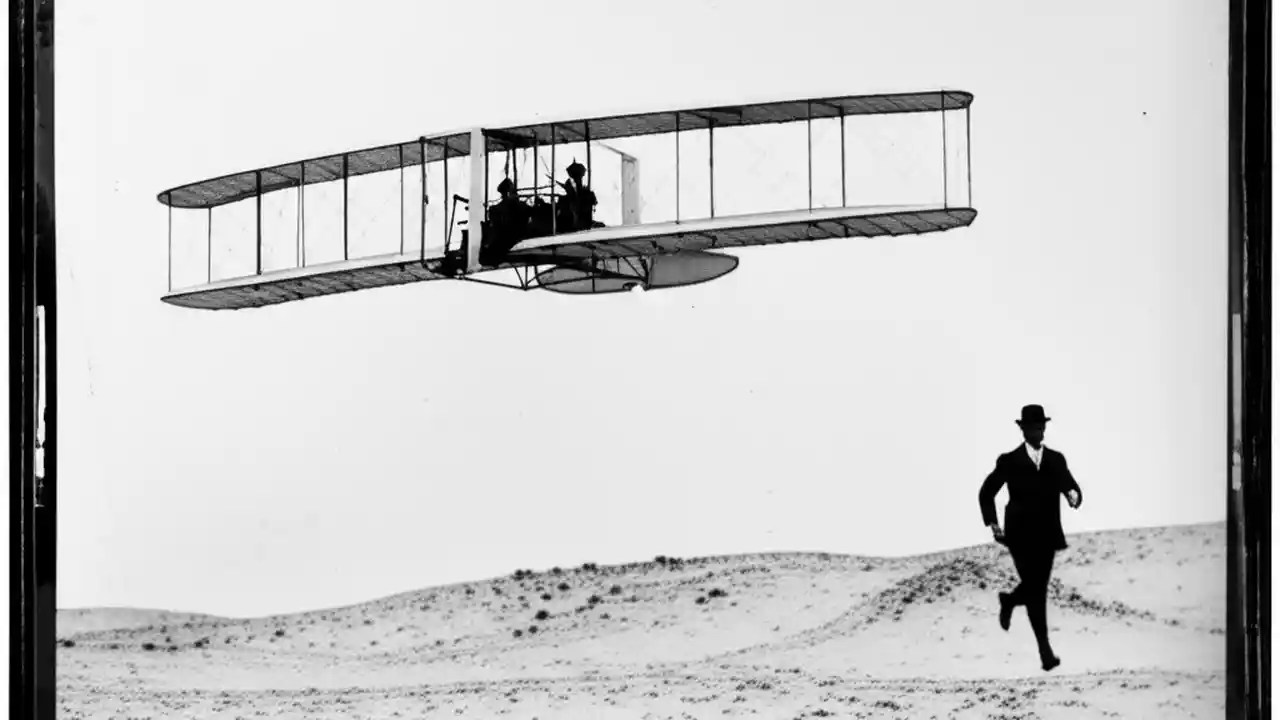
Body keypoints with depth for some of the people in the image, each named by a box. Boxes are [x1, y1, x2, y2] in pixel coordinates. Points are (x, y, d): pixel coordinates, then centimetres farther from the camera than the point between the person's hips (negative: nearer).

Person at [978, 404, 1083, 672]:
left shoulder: (1056, 460, 9)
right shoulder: (1009, 461, 0)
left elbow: (1071, 487, 2)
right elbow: (986, 493, 6)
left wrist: (1074, 496, -23)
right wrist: (992, 524, -4)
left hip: (1047, 536, 4)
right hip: (1021, 536, -4)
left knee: (1038, 588, 9)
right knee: (1036, 592, -9)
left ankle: (1009, 600, 43)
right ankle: (1045, 650, -8)